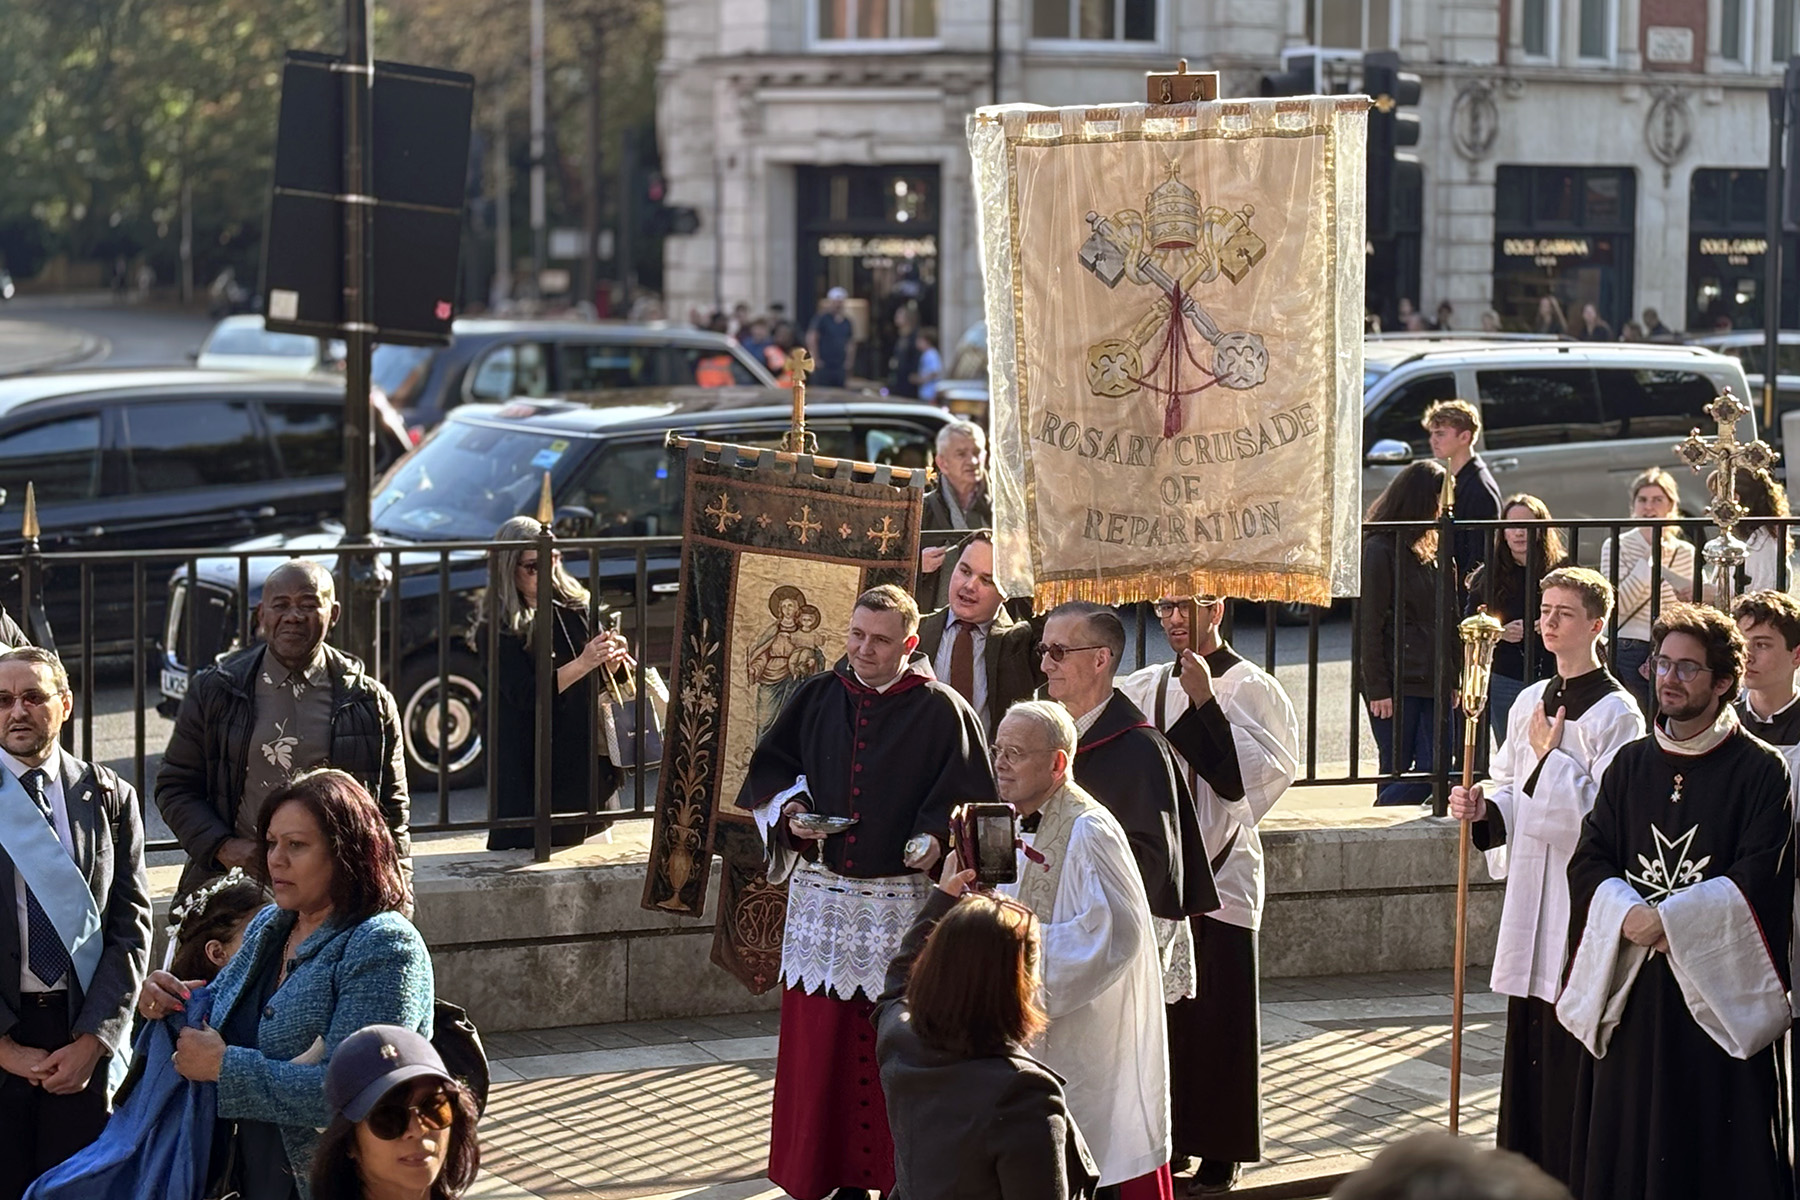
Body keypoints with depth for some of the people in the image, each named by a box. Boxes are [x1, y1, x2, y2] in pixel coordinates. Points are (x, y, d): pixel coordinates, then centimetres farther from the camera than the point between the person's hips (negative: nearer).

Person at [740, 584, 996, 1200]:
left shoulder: (941, 711, -3)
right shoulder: (817, 698, 8)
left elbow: (968, 801, -3)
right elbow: (768, 768, 17)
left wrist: (933, 841, -19)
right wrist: (789, 808, -2)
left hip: (904, 903, -4)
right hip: (820, 893, 4)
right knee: (820, 1043, 5)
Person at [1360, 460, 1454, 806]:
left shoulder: (1430, 551, 15)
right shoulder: (1380, 550, -9)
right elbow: (1369, 623, -12)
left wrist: (1452, 680, 13)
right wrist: (1377, 689, -14)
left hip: (1431, 682, 7)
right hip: (1396, 685, -7)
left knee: (1434, 770, -2)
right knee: (1397, 772, -5)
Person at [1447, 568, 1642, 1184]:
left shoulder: (1616, 713, -10)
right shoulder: (1530, 703, 12)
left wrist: (1551, 757, -14)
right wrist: (1482, 807, -1)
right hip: (1530, 896, 7)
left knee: (1571, 1047, -4)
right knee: (1527, 1044, 12)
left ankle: (1570, 1175, 3)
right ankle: (1525, 1167, 21)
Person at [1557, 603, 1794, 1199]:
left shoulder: (1759, 770, -3)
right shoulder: (1631, 764, 11)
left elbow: (1758, 880, -12)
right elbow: (1589, 860, 6)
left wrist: (1668, 919, -17)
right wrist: (1628, 914, -14)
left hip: (1719, 989, -4)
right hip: (1631, 989, 4)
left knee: (1721, 1150, -2)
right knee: (1625, 1146, 6)